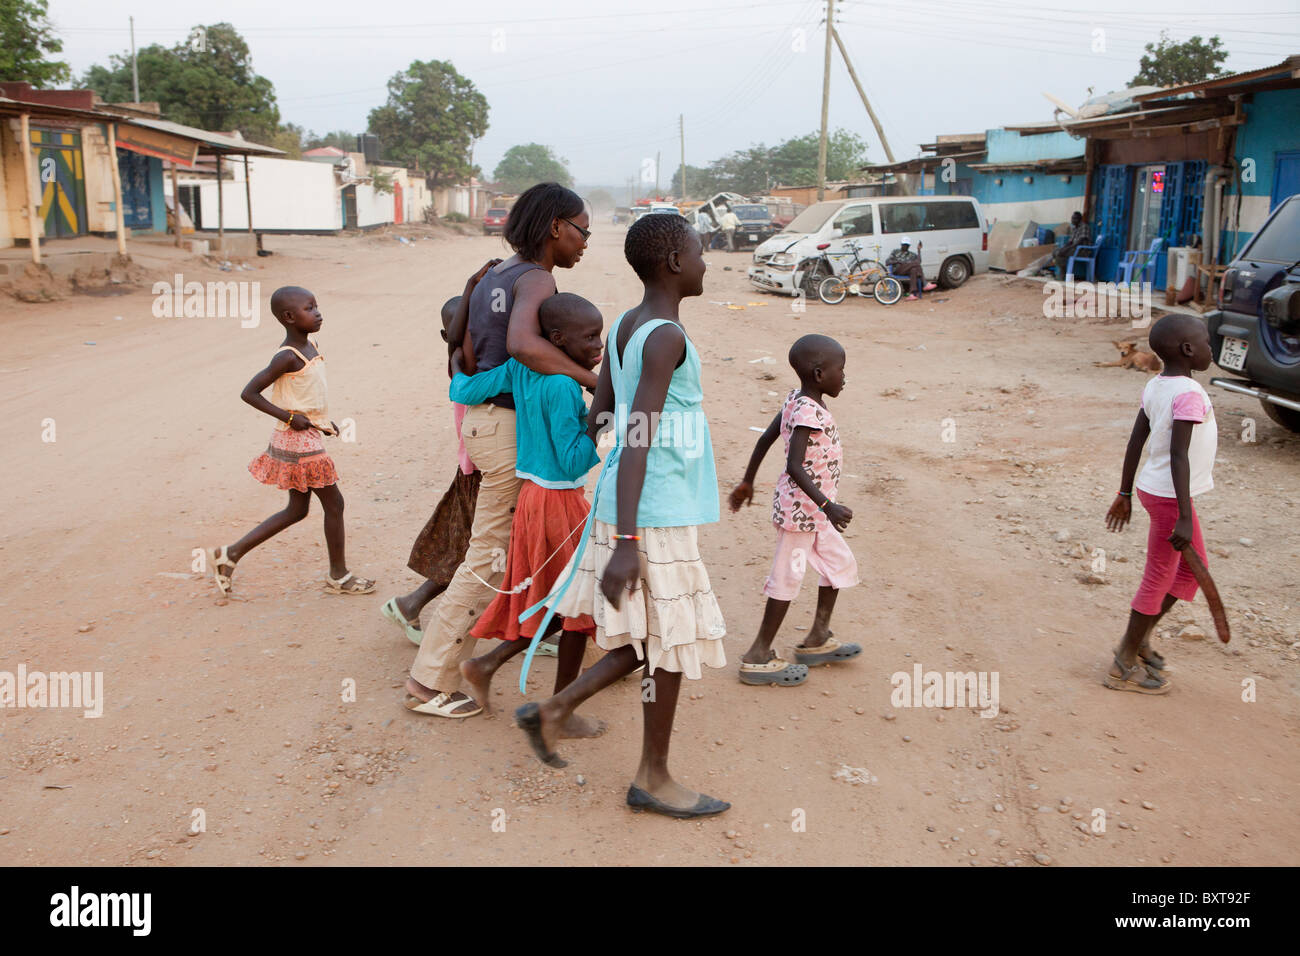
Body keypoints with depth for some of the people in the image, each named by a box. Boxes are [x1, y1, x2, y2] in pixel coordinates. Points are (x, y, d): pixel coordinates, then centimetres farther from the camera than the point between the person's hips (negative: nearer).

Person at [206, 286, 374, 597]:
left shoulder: (310, 347, 8)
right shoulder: (287, 357, -19)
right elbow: (248, 393, -20)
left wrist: (324, 421, 12)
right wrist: (288, 417, -20)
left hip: (308, 437, 9)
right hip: (297, 442, -9)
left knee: (297, 511, 15)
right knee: (334, 503, 2)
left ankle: (230, 554, 20)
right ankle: (339, 575, 17)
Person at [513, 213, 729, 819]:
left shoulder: (625, 327, 10)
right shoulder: (666, 338, -17)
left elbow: (598, 419, 13)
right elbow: (637, 441, -23)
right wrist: (627, 543, -24)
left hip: (631, 511, 9)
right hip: (655, 518, -9)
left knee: (654, 641, 19)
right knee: (672, 644, 5)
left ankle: (553, 710, 21)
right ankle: (653, 779, 20)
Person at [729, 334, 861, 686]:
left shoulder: (795, 400, 5)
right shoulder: (809, 412, -22)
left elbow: (765, 438, 12)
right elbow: (794, 467, -29)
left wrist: (747, 481, 22)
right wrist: (828, 506, -33)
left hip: (811, 510, 10)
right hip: (800, 508, -10)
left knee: (841, 564, 19)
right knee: (787, 578, -1)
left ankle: (818, 640, 30)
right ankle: (758, 658, 9)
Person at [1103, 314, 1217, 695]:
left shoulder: (1155, 386, 4)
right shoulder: (1189, 394, -21)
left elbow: (1135, 443, 9)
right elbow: (1178, 457, -26)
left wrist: (1125, 493, 17)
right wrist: (1185, 517, -25)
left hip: (1154, 490, 9)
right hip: (1170, 497, -9)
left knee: (1191, 569, 21)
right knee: (1158, 581, 2)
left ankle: (1140, 638, 28)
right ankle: (1124, 667, 13)